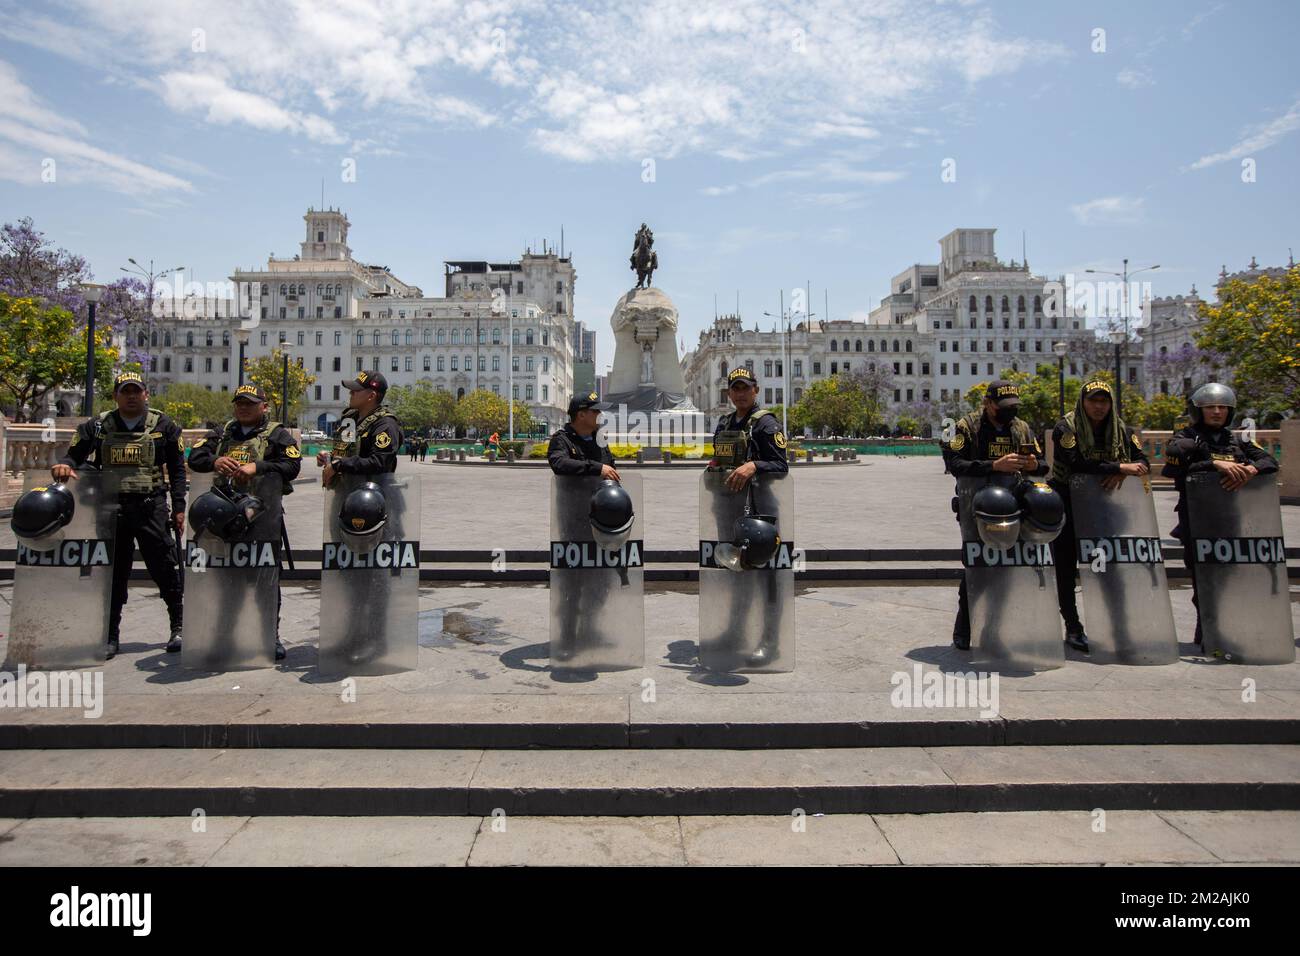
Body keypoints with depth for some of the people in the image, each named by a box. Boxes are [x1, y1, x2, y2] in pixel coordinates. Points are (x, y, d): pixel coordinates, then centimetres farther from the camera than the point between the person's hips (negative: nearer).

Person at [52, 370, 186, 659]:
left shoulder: (163, 426, 6)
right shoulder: (98, 427, 9)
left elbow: (177, 469, 6)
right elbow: (74, 454, 12)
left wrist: (179, 507, 1)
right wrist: (64, 465, -13)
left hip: (151, 507, -2)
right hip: (111, 507, 2)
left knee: (165, 569, 0)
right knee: (112, 573, 7)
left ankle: (179, 627, 13)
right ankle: (110, 637, 16)